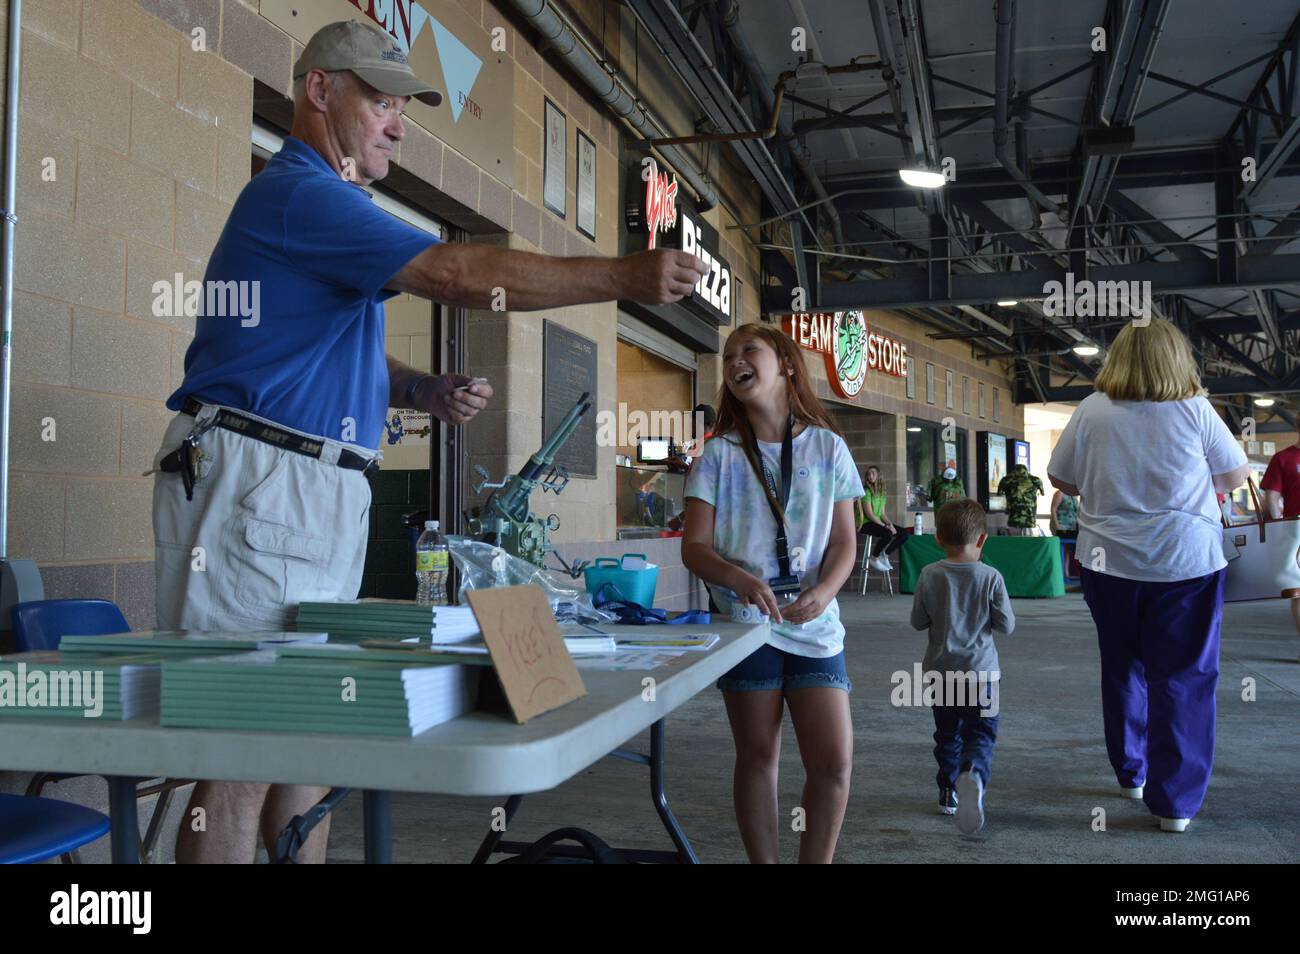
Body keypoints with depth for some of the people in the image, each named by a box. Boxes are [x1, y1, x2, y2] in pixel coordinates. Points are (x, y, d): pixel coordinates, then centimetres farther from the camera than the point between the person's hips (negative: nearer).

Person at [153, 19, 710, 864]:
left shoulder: (333, 206, 22)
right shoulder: (296, 192, -11)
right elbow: (458, 274, -21)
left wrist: (424, 391, 5)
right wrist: (626, 277, -19)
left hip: (324, 496, 10)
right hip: (258, 484, -10)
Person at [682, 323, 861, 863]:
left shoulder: (827, 447, 5)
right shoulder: (720, 454, 2)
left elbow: (844, 542, 5)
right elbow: (694, 547, -2)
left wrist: (823, 592, -15)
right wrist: (738, 579, -23)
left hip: (814, 623, 1)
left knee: (834, 759, -4)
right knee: (758, 757, 5)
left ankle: (815, 862, 16)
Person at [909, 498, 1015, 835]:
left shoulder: (929, 575, -6)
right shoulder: (991, 577, -9)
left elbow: (917, 621, 0)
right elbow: (1006, 625, -5)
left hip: (940, 670, 2)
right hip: (980, 670, -2)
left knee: (947, 734, 17)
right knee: (981, 732, 0)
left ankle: (949, 794, 24)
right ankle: (973, 773, -29)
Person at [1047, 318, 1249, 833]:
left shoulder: (1093, 410, -4)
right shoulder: (1195, 410, -7)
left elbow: (1060, 478, 5)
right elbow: (1235, 476, 4)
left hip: (1111, 559, 2)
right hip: (1186, 559, -2)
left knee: (1123, 667, 19)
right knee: (1183, 678, 4)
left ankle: (1131, 773, 30)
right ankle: (1175, 800, 4)